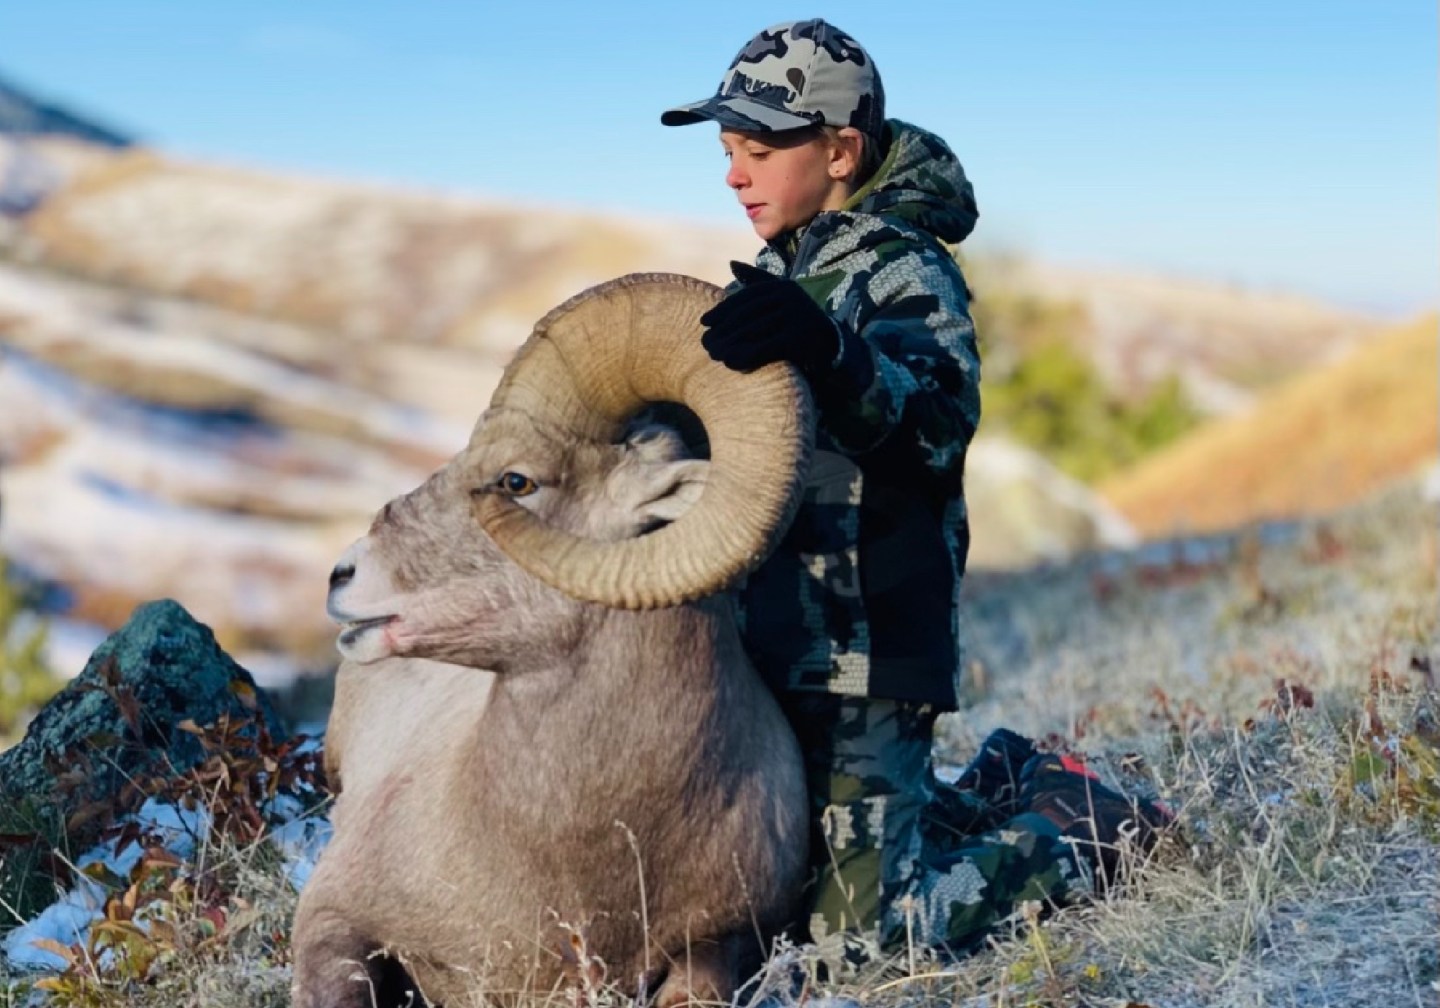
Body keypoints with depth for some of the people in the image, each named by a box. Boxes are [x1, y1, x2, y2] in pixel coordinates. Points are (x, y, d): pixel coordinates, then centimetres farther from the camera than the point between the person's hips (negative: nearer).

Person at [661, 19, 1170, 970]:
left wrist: (827, 351, -47)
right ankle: (999, 796, 34)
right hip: (781, 639, 9)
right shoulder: (787, 273, 15)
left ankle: (1083, 833, 11)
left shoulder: (903, 269, -10)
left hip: (867, 646, -9)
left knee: (859, 930, -10)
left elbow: (935, 422, -30)